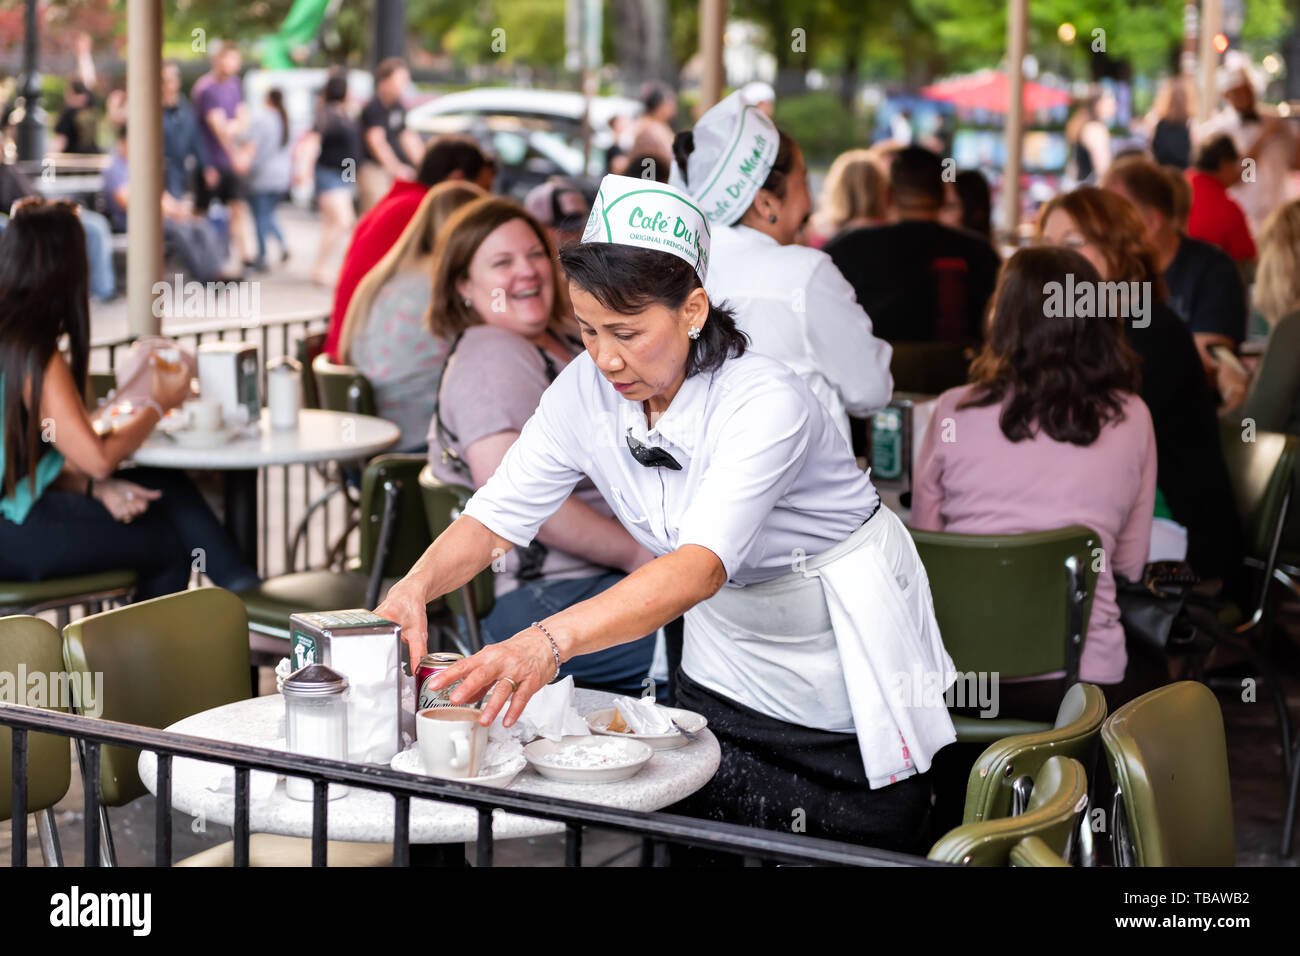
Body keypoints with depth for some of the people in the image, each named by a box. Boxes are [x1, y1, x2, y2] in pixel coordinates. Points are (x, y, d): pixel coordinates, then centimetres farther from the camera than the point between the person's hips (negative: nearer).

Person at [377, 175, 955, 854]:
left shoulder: (765, 402, -32)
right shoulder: (586, 389, -13)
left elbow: (702, 565, -45)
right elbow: (498, 515, -12)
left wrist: (550, 640, -59)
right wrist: (419, 584, -34)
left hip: (845, 641, -5)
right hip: (727, 658, 5)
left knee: (866, 847, 3)